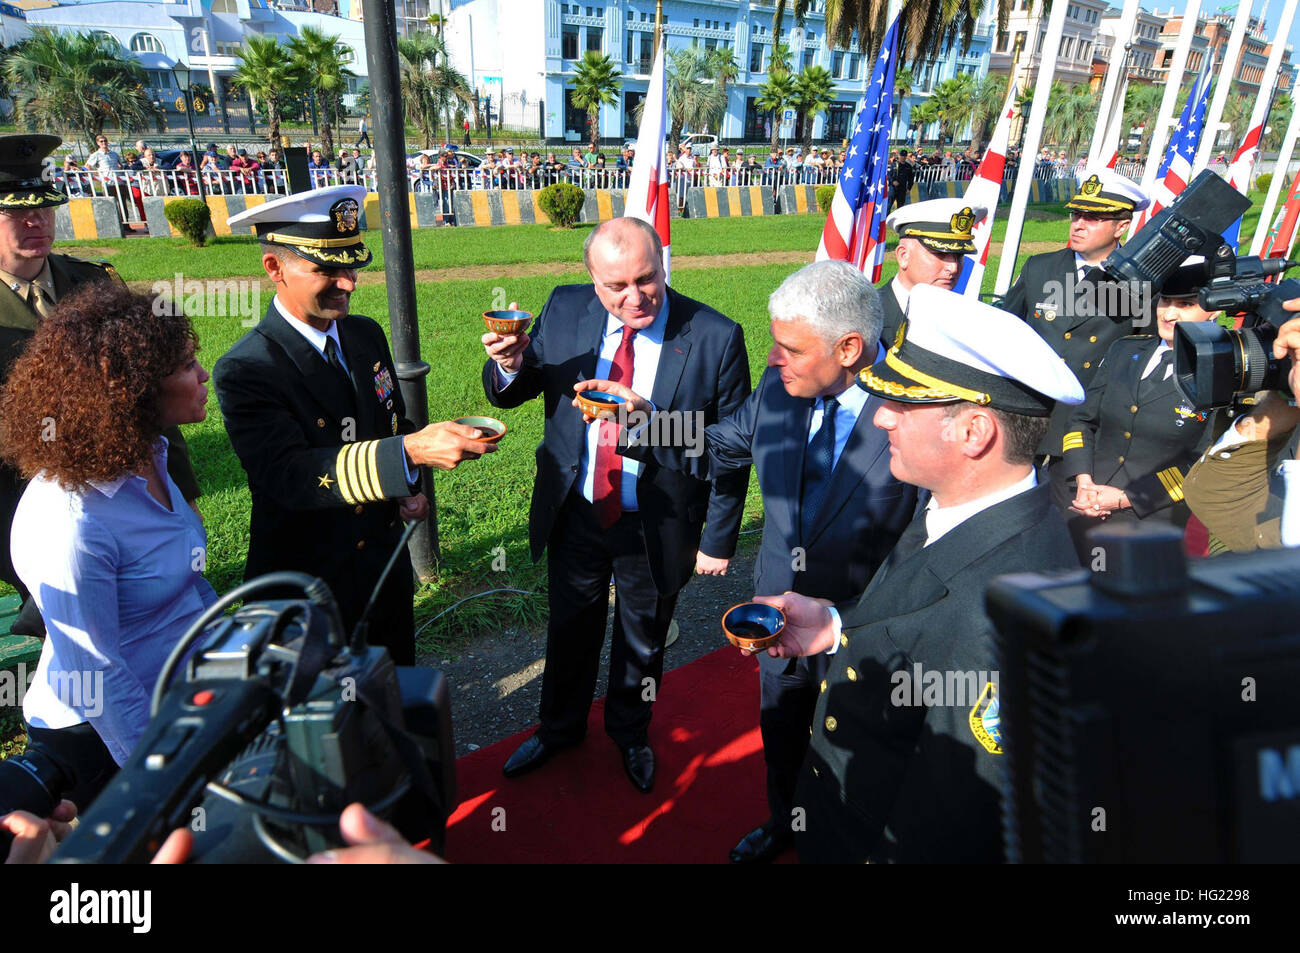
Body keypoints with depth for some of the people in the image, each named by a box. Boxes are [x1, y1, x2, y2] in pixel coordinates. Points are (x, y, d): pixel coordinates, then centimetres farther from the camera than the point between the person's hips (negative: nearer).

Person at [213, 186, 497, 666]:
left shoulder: (367, 335, 1)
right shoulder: (245, 371, -20)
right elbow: (289, 475, -33)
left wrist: (409, 488, -3)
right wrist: (410, 451, -46)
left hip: (386, 561, 6)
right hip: (306, 586, -5)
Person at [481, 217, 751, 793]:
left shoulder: (716, 338, -19)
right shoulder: (564, 311, -10)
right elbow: (508, 395, 0)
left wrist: (719, 540, -7)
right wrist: (509, 363, -24)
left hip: (657, 529, -2)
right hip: (574, 515, 3)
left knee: (641, 643, 22)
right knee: (569, 631, 23)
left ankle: (630, 734, 52)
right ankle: (560, 728, 52)